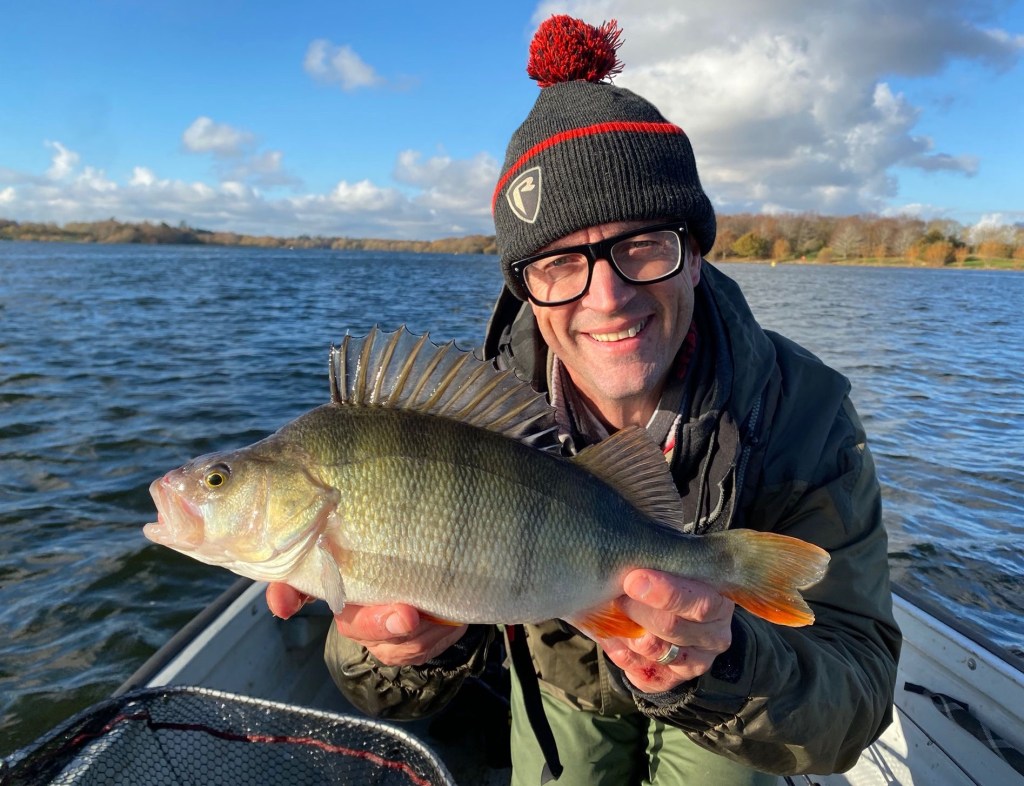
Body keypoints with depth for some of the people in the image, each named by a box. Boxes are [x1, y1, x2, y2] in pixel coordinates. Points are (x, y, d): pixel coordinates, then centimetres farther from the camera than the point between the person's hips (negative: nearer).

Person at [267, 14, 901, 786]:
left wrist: (723, 665, -52)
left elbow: (856, 704, -31)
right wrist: (410, 642, -50)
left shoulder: (805, 411, -32)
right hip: (564, 686, 1)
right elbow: (391, 694, -26)